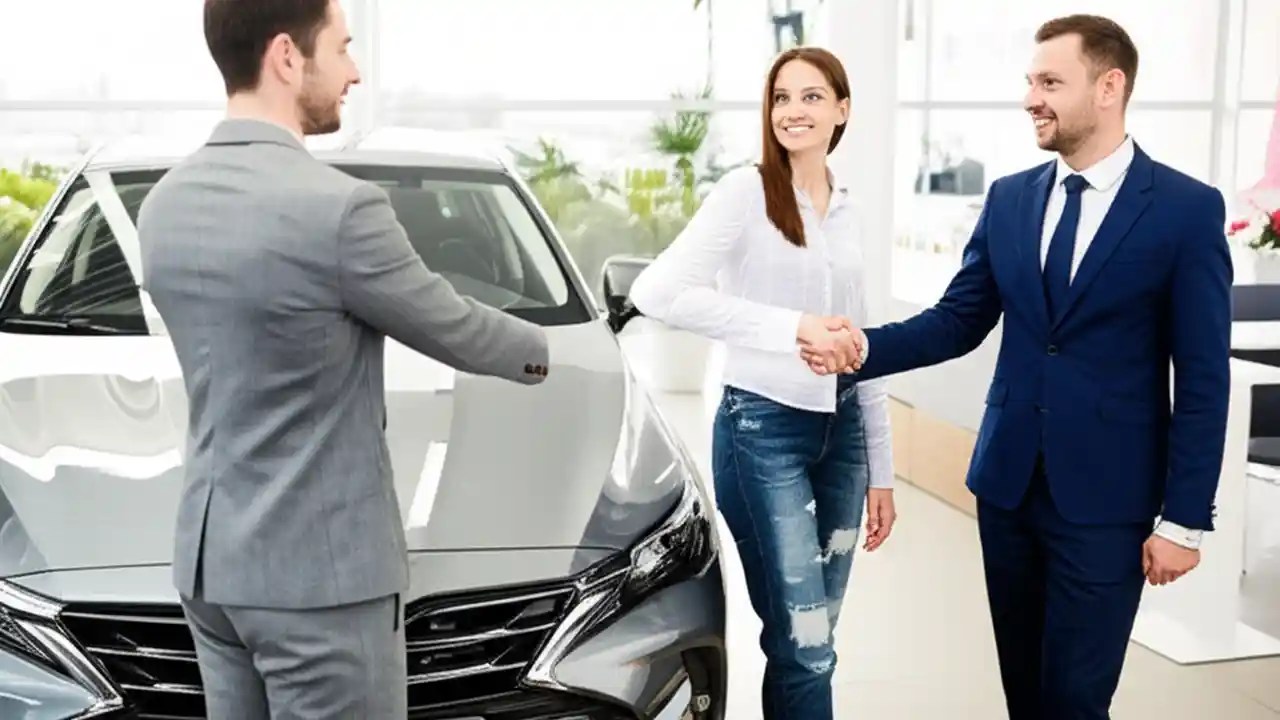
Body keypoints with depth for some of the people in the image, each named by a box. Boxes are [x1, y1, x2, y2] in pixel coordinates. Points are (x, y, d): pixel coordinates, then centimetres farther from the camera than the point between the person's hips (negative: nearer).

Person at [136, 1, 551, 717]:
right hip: (318, 572, -8)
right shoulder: (339, 207, -22)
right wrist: (535, 348, 13)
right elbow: (452, 328, -8)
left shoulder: (164, 204, 3)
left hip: (209, 557, 8)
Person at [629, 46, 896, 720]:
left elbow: (862, 345, 15)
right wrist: (792, 328, -25)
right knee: (804, 645, -4)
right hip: (763, 429, -6)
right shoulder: (745, 191, -8)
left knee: (808, 642, 13)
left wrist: (881, 470, 14)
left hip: (840, 429, 6)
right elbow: (657, 292, -23)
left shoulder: (847, 208, 11)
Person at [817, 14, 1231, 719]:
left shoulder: (1187, 208, -7)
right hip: (1007, 482, 5)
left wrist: (1184, 518, -10)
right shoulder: (1008, 198, 6)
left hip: (1104, 497, -4)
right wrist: (865, 347, -11)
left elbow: (1203, 380, -8)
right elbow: (956, 322, 7)